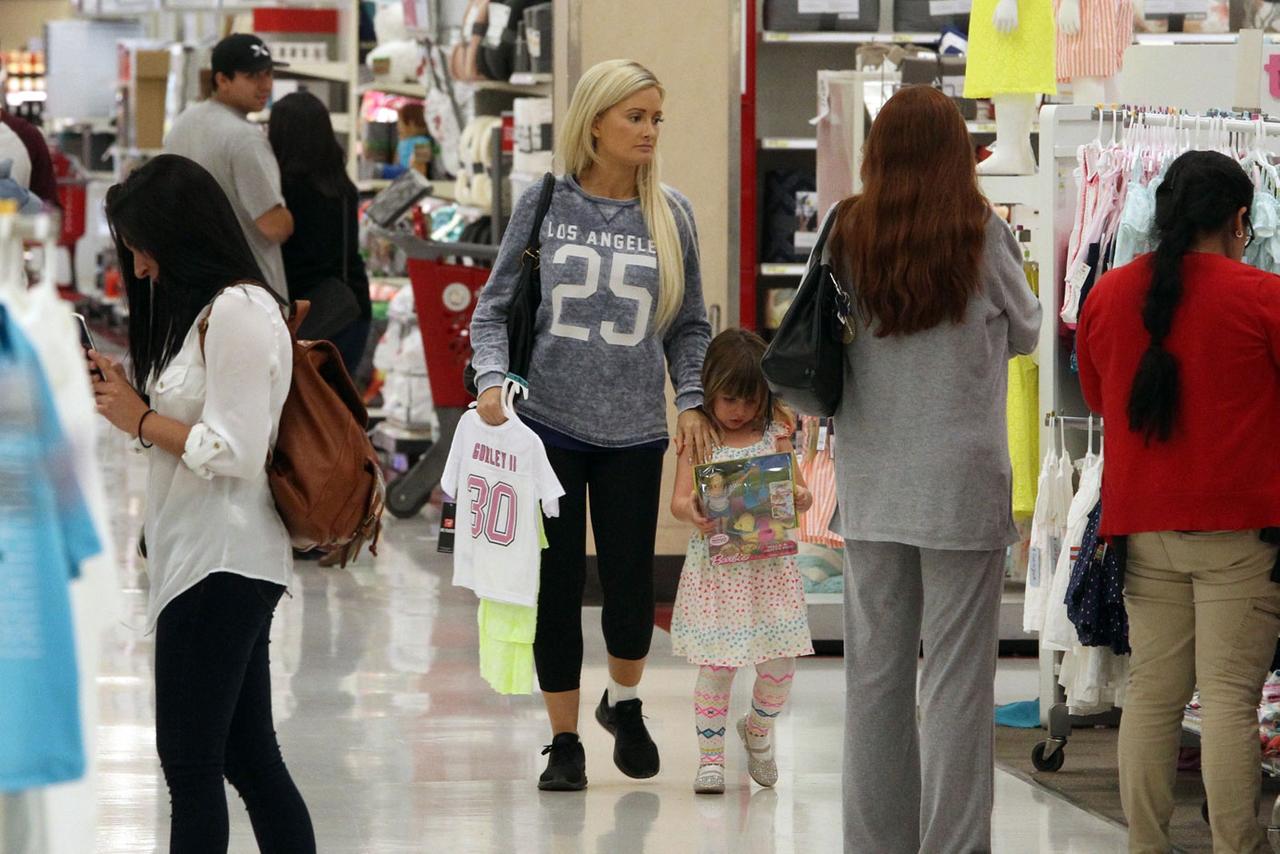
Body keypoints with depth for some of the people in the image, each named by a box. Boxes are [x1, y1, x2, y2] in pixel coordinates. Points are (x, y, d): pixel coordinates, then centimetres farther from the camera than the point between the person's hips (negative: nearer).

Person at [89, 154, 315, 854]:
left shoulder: (237, 311, -14)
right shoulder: (202, 308, 18)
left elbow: (233, 452, -19)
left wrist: (141, 420, -7)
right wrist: (126, 394, 10)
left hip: (220, 565, -10)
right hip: (213, 563, 10)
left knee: (190, 763, -6)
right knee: (249, 757, 10)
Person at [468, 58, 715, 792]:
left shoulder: (672, 214, 5)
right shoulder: (545, 203, 0)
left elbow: (691, 325, 12)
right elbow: (496, 305, 5)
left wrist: (693, 401, -1)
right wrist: (492, 379, -10)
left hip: (634, 430, 1)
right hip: (548, 421, -1)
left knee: (632, 586, 2)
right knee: (558, 584, 2)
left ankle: (624, 703, 31)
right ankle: (565, 739, 15)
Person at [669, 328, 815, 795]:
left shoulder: (774, 435, 5)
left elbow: (799, 489, 6)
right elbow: (679, 499, -6)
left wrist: (800, 498, -18)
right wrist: (693, 511, -28)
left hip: (770, 563, 2)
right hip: (716, 562, -2)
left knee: (780, 660, 1)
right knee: (717, 663, -4)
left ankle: (758, 730, 30)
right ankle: (710, 755, 11)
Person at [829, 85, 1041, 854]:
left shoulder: (848, 235, 1)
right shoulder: (981, 234, -7)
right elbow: (1025, 333, 7)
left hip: (871, 482, 4)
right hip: (959, 480, -3)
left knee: (875, 669, 9)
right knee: (958, 674, 1)